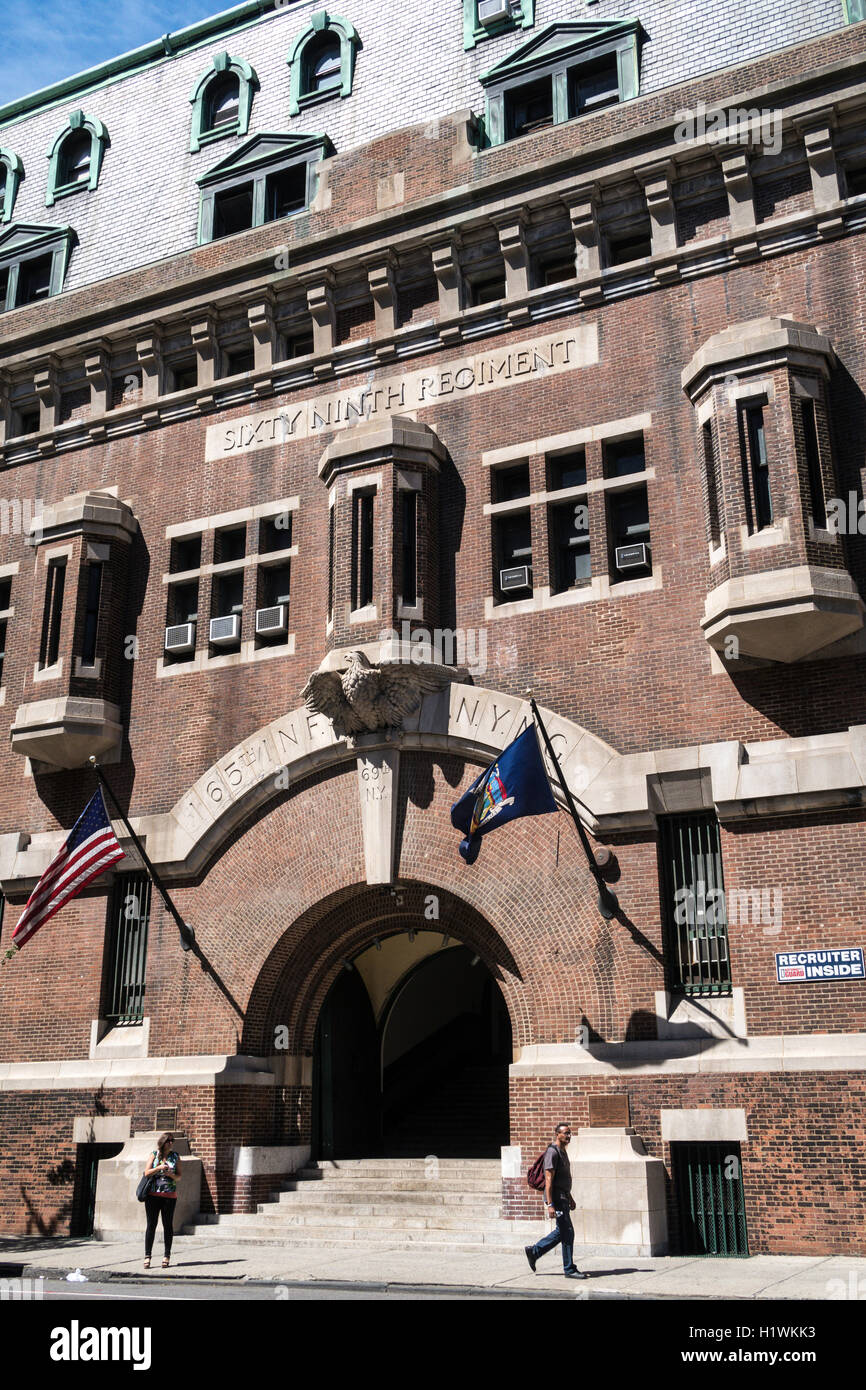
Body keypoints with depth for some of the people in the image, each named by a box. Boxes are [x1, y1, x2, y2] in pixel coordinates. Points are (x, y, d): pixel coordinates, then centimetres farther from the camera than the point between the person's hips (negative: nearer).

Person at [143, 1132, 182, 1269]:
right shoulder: (154, 1154, 6)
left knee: (168, 1225, 3)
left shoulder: (175, 1156, 8)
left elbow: (179, 1176, 7)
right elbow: (147, 1173, 0)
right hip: (153, 1194, -1)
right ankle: (147, 1256, 2)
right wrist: (159, 1168, -15)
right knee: (151, 1224, -2)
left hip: (169, 1195, 1)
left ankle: (167, 1256, 9)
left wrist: (171, 1174, -13)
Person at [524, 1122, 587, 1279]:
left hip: (563, 1197, 10)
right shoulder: (552, 1152, -16)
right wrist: (550, 1204, -24)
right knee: (568, 1232, -5)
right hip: (556, 1198, -10)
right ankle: (569, 1269, 4)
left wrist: (570, 1197, 25)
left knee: (561, 1231, 14)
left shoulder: (563, 1152, 15)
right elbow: (549, 1179, -20)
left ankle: (533, 1251, 22)